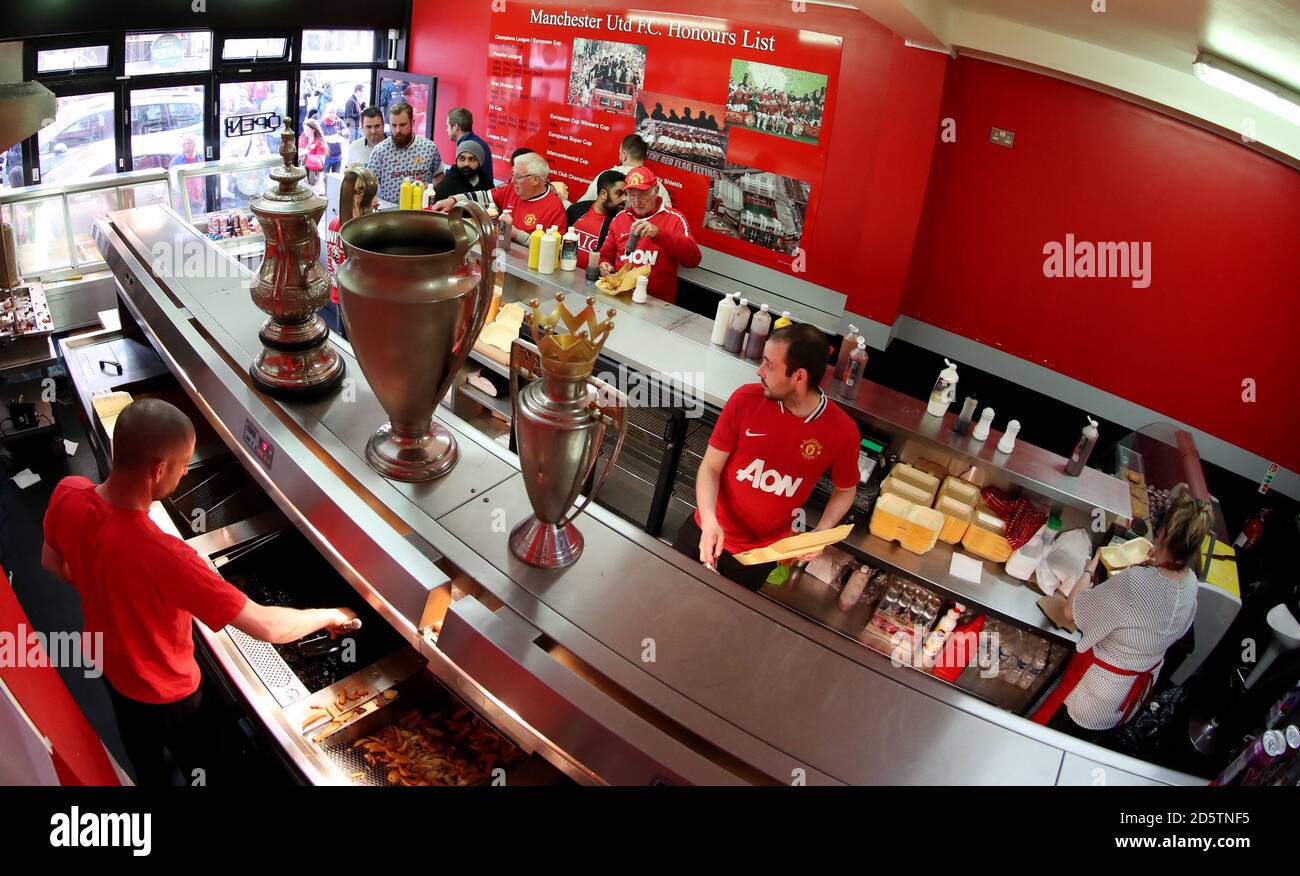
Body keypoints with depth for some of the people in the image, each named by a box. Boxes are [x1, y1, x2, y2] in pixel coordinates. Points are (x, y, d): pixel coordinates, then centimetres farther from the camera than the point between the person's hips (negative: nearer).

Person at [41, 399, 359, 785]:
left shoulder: (67, 494, -27)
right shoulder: (161, 556, -47)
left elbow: (53, 563, -3)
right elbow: (268, 627, -41)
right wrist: (330, 615, -23)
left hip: (107, 656, 6)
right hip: (162, 685, -6)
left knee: (138, 738, 36)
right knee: (188, 750, 28)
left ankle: (151, 779, 64)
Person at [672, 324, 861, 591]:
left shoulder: (841, 431, -18)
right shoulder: (746, 399, -18)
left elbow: (846, 490, 1)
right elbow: (710, 467, -11)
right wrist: (709, 520, -28)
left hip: (762, 553, -1)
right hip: (706, 532, 1)